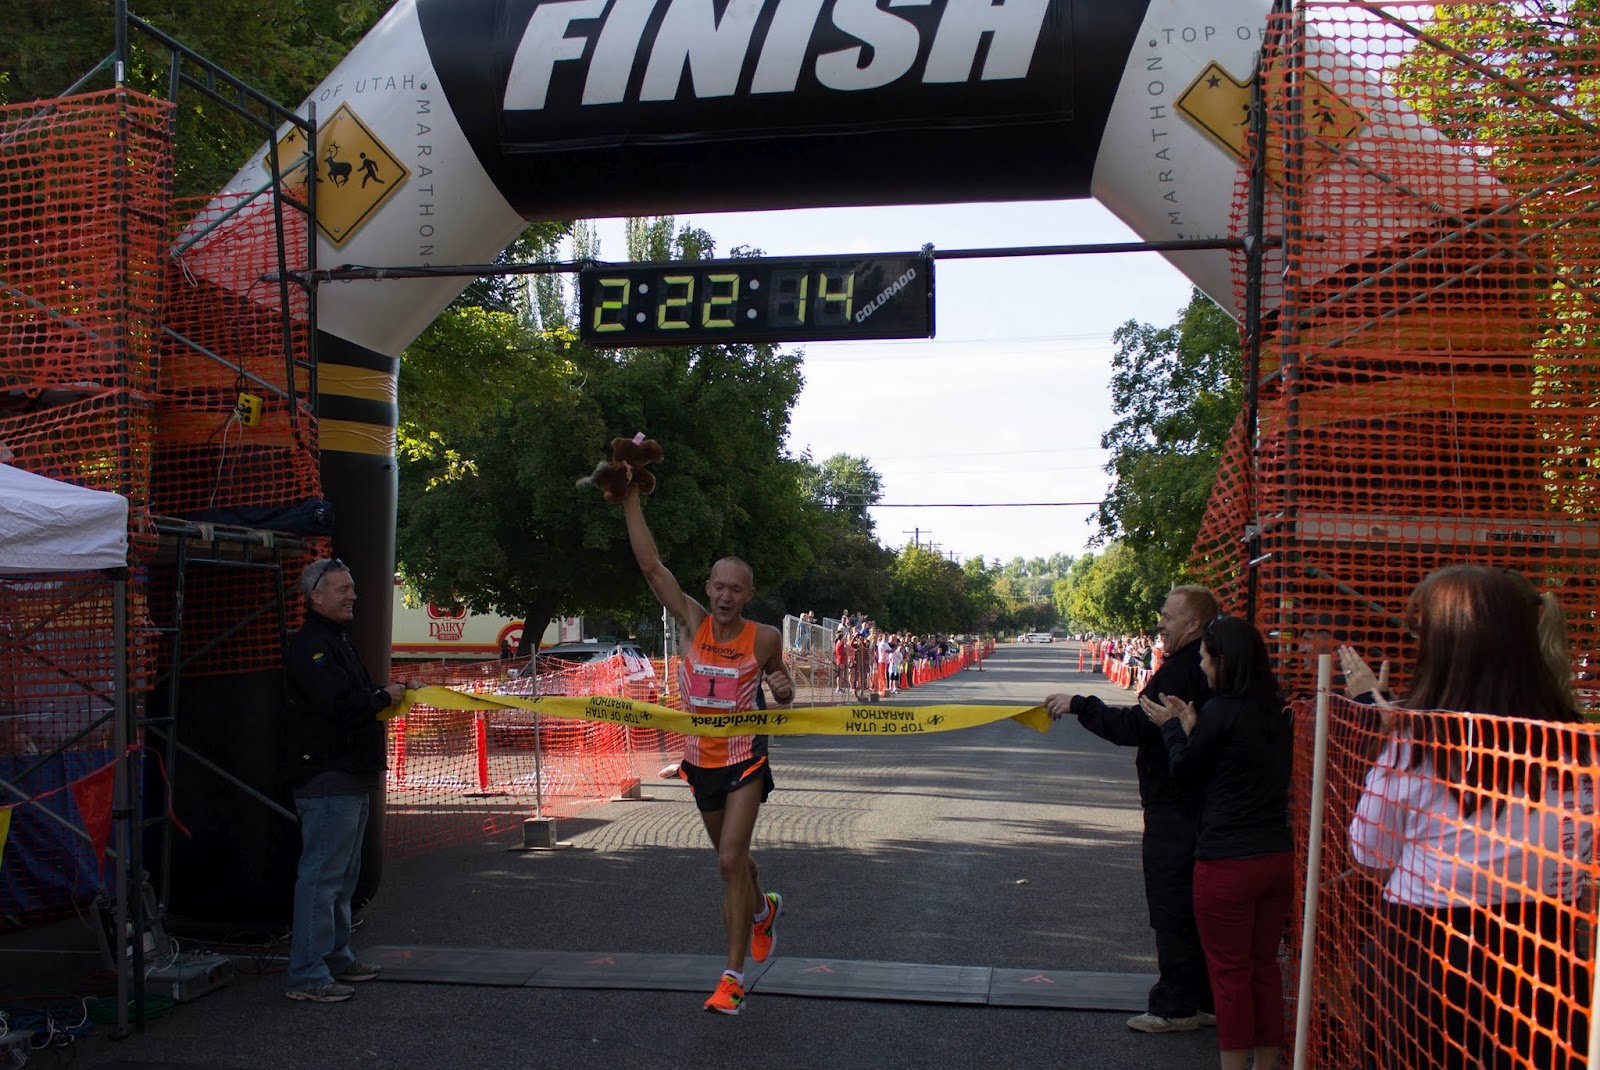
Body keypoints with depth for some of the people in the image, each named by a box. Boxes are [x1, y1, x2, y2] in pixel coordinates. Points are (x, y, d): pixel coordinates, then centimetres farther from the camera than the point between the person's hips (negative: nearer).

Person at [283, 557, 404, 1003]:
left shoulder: (338, 640, 19)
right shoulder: (310, 645, -15)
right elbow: (339, 704, -26)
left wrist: (391, 693, 8)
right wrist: (385, 697, -11)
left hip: (350, 777, 11)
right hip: (327, 779, -11)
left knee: (343, 874, 18)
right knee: (322, 874, -8)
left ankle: (337, 957, 29)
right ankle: (306, 975, -3)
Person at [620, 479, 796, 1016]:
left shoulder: (764, 638, -12)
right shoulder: (695, 622, -8)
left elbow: (783, 694, 6)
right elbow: (652, 566, -13)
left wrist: (784, 690, -18)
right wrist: (631, 500, -17)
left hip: (745, 759, -3)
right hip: (701, 760, 4)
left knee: (730, 860, -13)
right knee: (731, 857, 20)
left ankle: (734, 976, -5)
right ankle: (763, 909, 52)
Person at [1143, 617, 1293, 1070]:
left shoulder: (1221, 711, -16)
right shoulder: (1277, 712, 7)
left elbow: (1186, 770, -3)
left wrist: (1172, 726, 11)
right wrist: (1191, 726, 13)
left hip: (1227, 863, -7)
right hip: (1277, 858, 7)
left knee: (1229, 972, 4)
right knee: (1265, 967, 16)